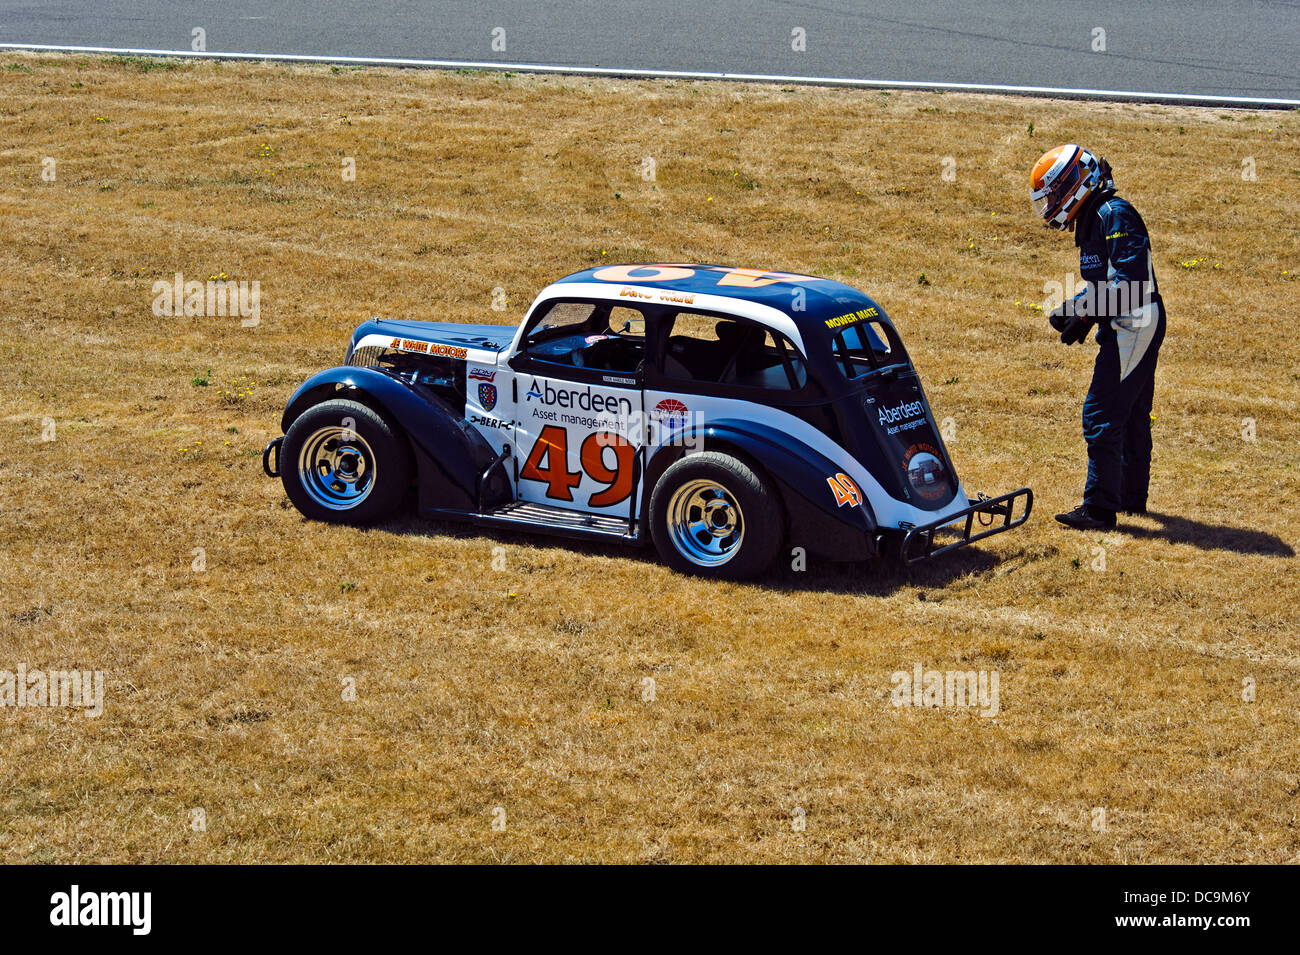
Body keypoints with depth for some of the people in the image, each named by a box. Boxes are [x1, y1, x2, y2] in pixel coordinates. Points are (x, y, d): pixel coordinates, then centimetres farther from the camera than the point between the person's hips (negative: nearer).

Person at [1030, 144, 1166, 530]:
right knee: (1131, 418, 19)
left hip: (1132, 328, -11)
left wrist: (1086, 315, -22)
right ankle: (1132, 497, 30)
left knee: (1102, 417, -11)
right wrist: (1070, 308, 7)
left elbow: (1130, 276, -25)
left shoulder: (1114, 214, -15)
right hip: (1135, 329, 11)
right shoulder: (1093, 220, 17)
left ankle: (1100, 508, -10)